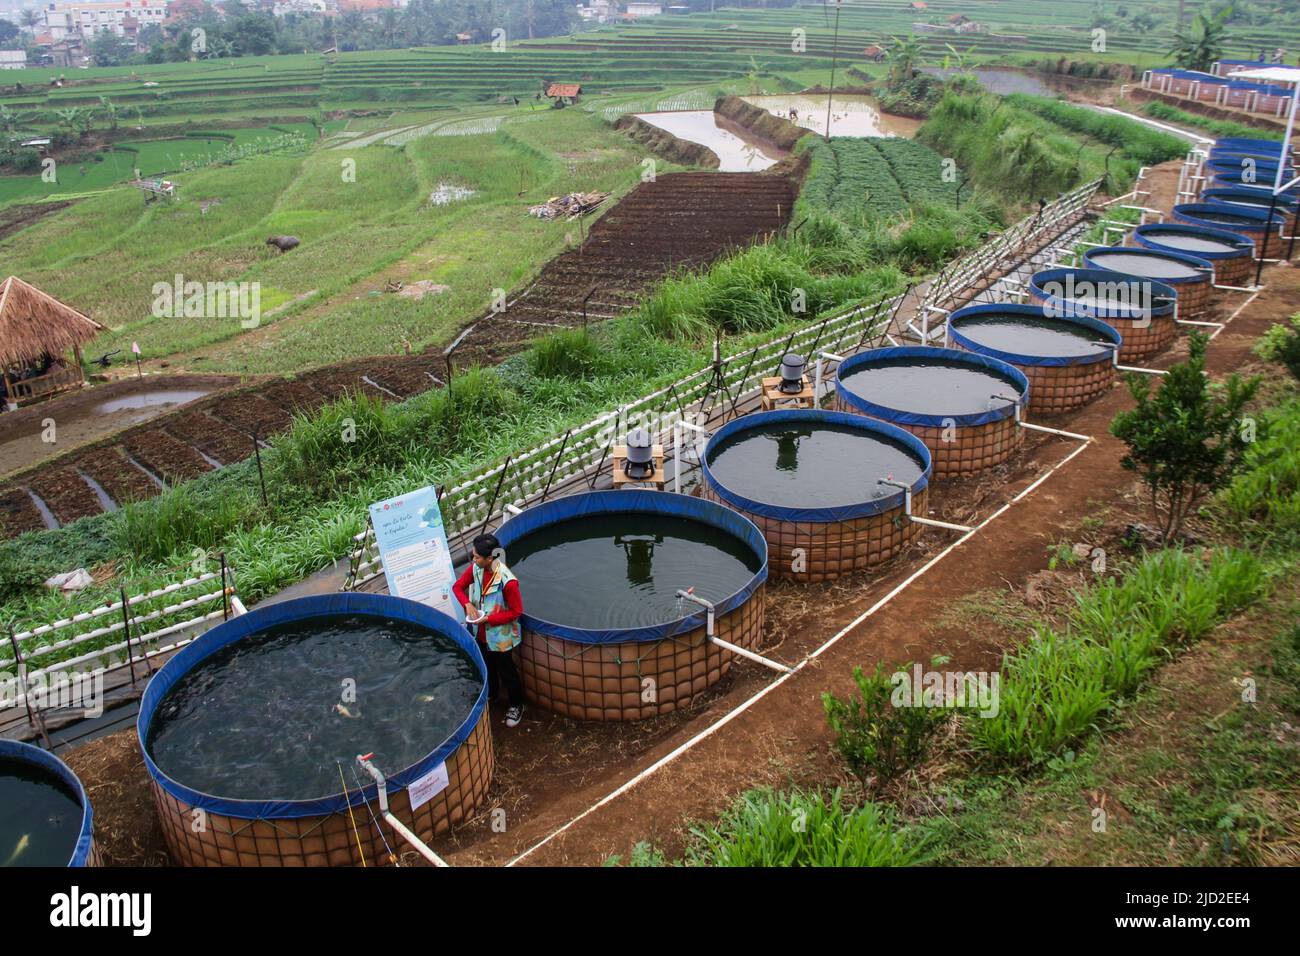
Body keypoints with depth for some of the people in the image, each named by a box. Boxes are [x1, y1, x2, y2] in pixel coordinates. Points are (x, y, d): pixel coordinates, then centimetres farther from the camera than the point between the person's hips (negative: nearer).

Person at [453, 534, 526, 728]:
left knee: (506, 671, 14)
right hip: (481, 631, 6)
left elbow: (516, 612, -22)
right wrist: (468, 604, -18)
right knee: (487, 665, 28)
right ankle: (490, 692, 54)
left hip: (500, 635, -6)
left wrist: (488, 619, -24)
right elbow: (458, 587, 1)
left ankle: (516, 705, 36)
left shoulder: (507, 581, -33)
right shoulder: (475, 568, -15)